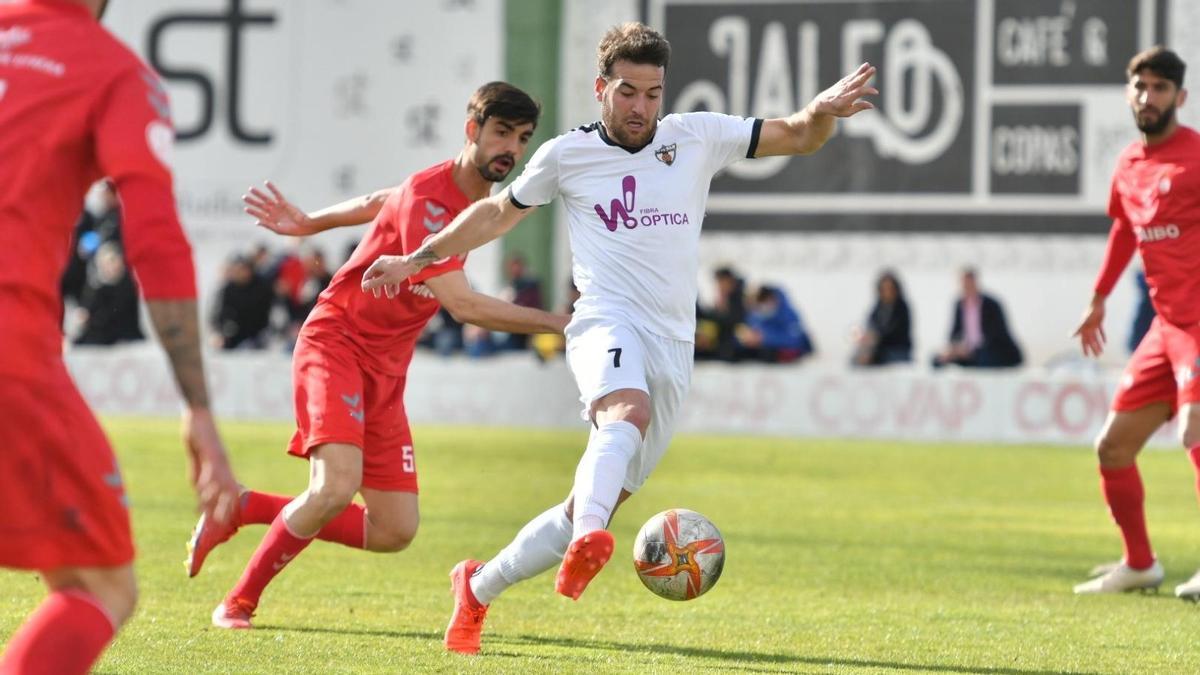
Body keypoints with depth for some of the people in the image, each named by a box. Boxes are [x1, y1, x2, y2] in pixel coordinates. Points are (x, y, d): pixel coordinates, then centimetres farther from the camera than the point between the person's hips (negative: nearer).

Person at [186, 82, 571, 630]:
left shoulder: (477, 196, 8)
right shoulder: (428, 198, -21)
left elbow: (380, 203, 25)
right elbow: (462, 304, -27)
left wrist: (309, 225, 34)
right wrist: (557, 324, -26)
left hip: (386, 369, 9)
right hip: (335, 343, -9)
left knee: (395, 531, 1)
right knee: (337, 486, -30)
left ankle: (243, 509, 18)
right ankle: (240, 601, -9)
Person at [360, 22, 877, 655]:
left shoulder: (696, 137, 10)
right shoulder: (567, 154, 8)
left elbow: (796, 137, 13)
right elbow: (499, 211, 23)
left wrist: (824, 110, -9)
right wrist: (418, 259, 23)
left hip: (672, 346, 4)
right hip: (607, 325, -4)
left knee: (596, 504, 3)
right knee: (627, 413, -39)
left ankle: (479, 586, 21)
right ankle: (586, 543, -64)